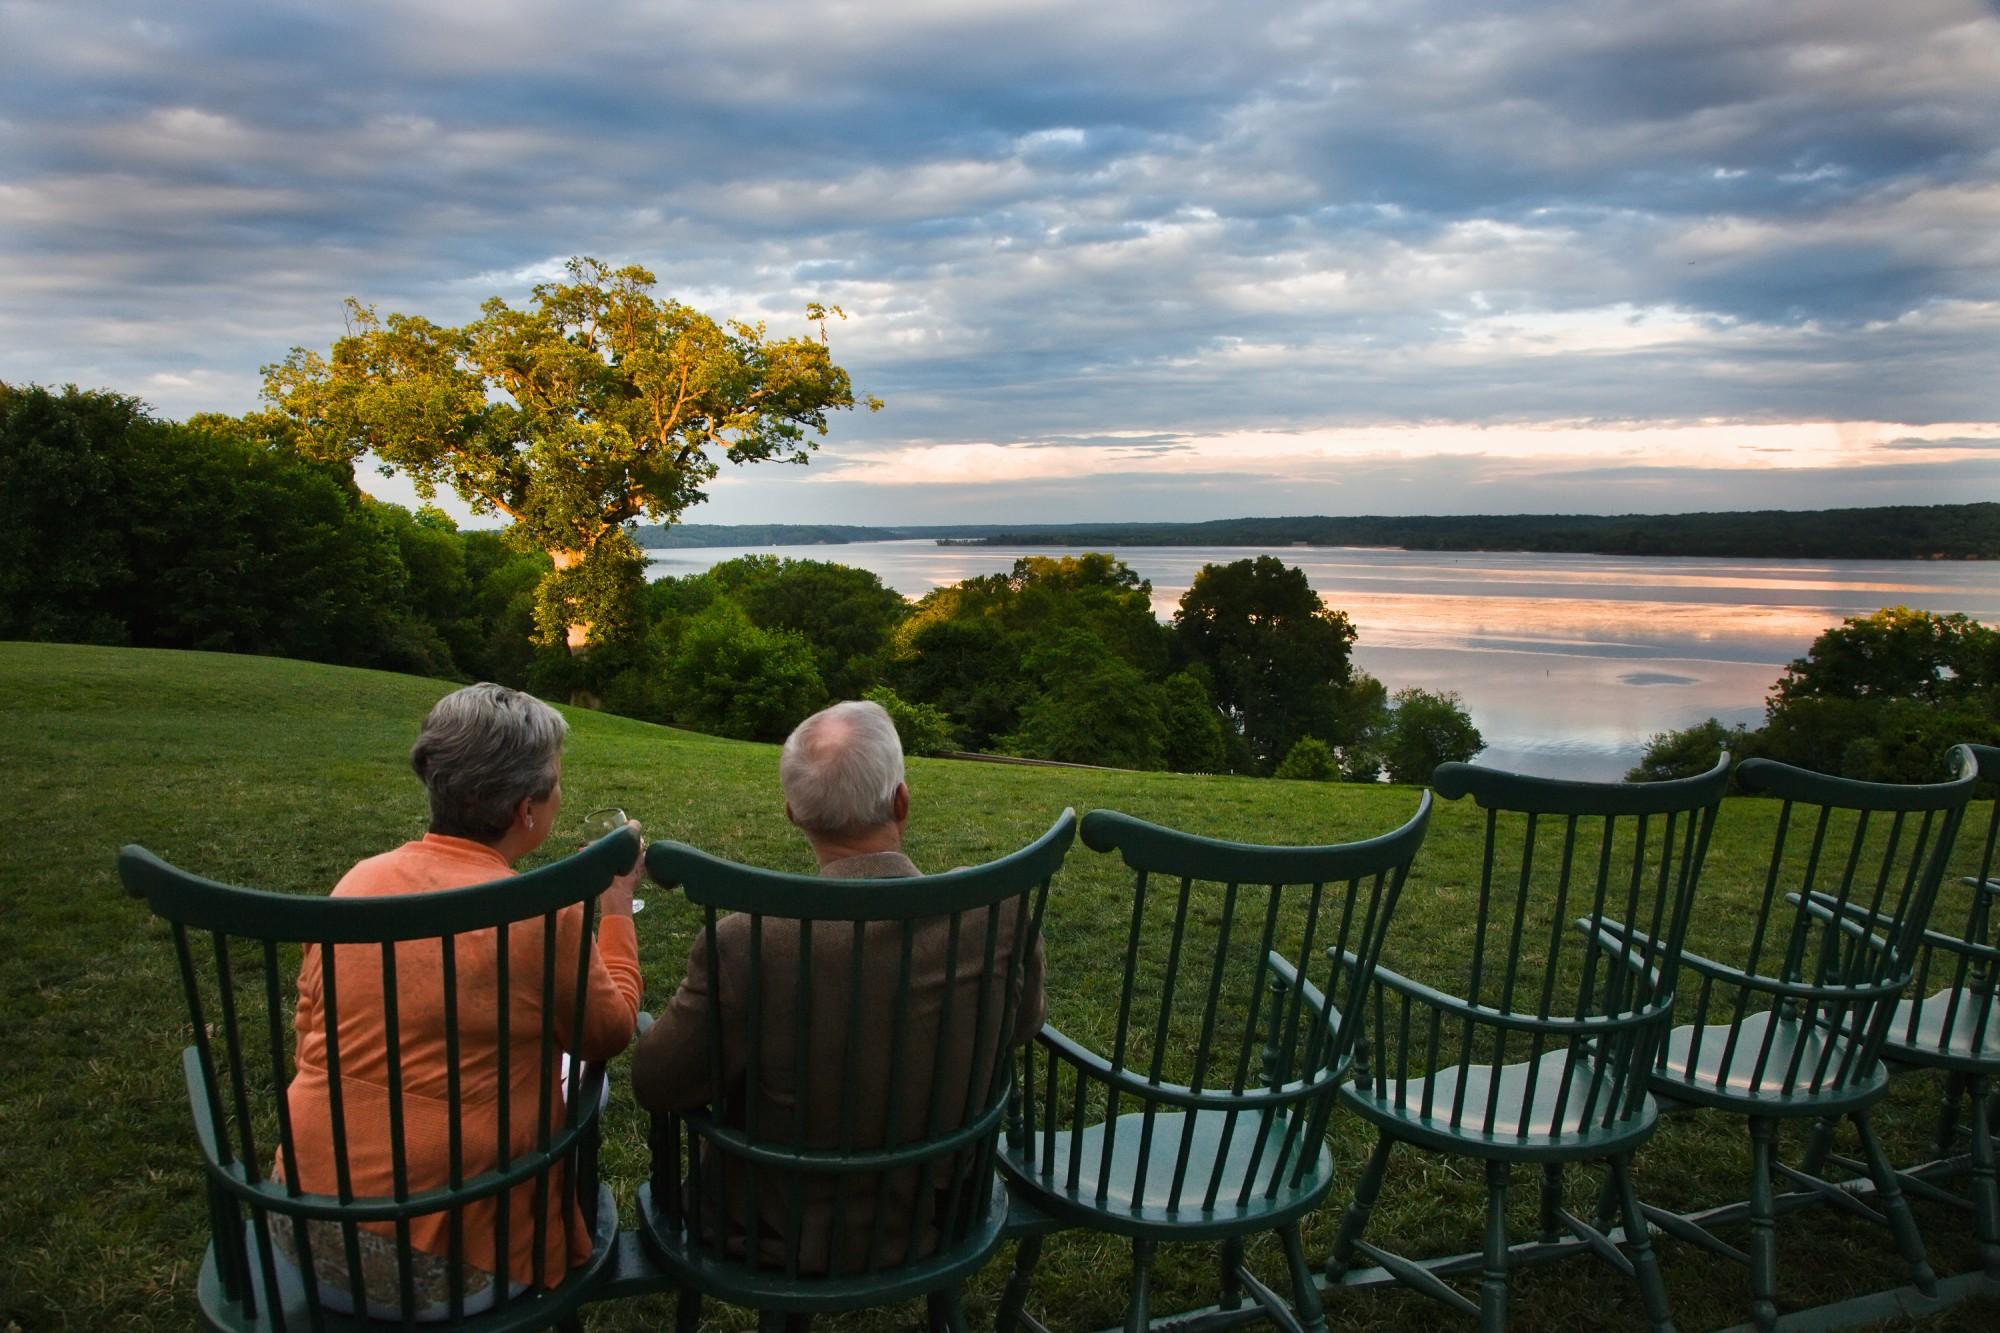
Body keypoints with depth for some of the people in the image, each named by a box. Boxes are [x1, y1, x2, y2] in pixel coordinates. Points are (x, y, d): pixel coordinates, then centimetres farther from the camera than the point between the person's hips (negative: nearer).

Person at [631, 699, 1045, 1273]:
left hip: (786, 1242, -2)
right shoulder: (1001, 918, -22)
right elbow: (1025, 1025, -1)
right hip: (939, 1225, 3)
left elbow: (655, 1084, -15)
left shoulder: (744, 945, -30)